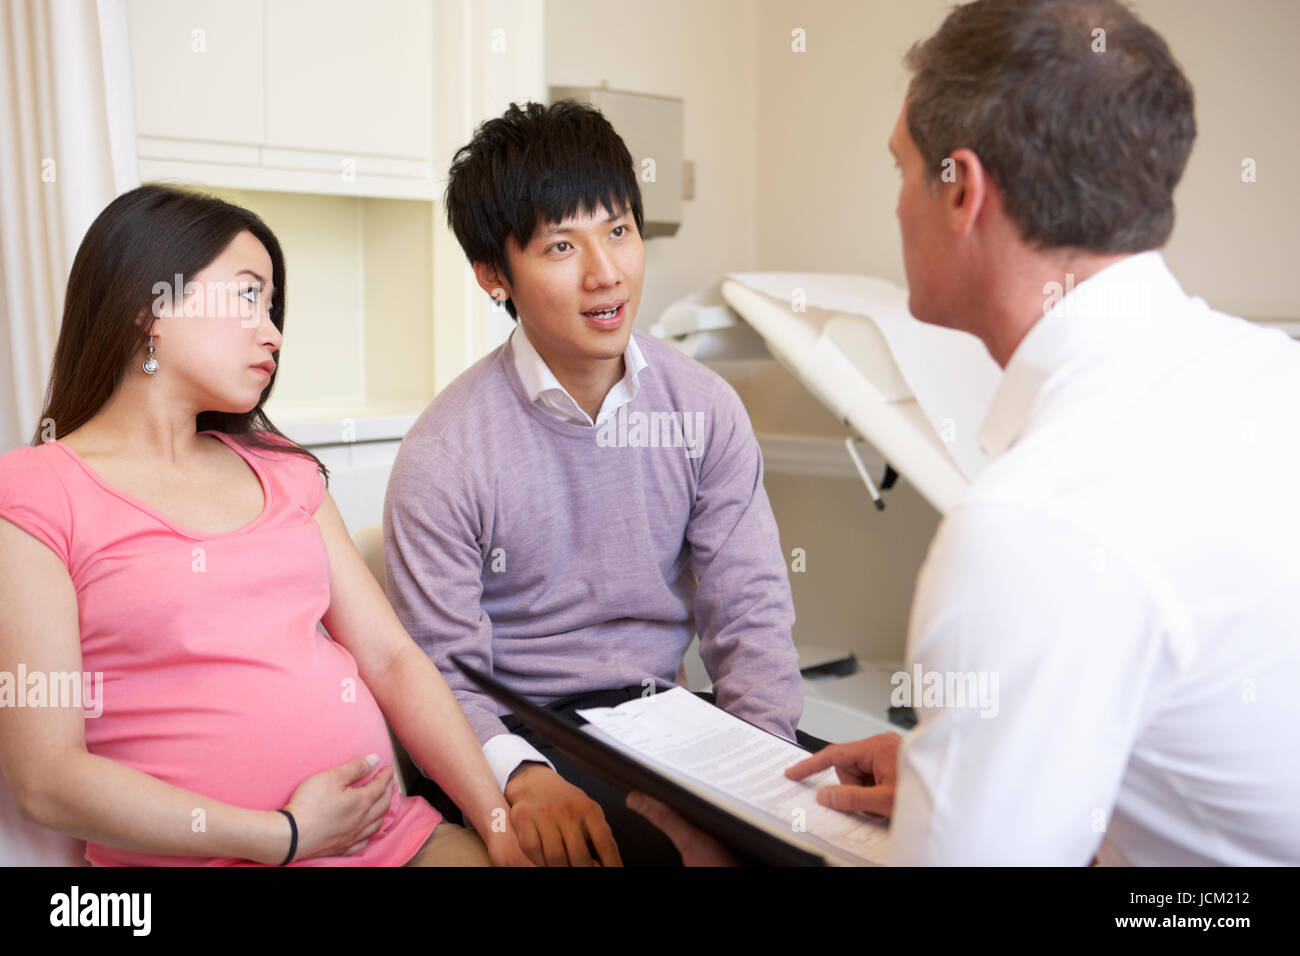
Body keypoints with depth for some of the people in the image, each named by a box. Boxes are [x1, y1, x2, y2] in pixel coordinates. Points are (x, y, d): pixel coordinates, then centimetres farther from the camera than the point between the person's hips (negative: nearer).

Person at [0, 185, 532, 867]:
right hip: (204, 857, -4)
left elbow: (392, 658, 8)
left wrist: (501, 825, -2)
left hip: (392, 833, 4)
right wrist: (288, 837, -11)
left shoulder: (281, 471, 15)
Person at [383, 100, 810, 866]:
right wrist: (522, 775, -28)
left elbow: (749, 612, 0)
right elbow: (443, 674, -9)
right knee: (673, 845, -31)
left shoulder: (707, 409, 0)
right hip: (525, 731, -4)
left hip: (662, 711, 5)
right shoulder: (444, 456, -11)